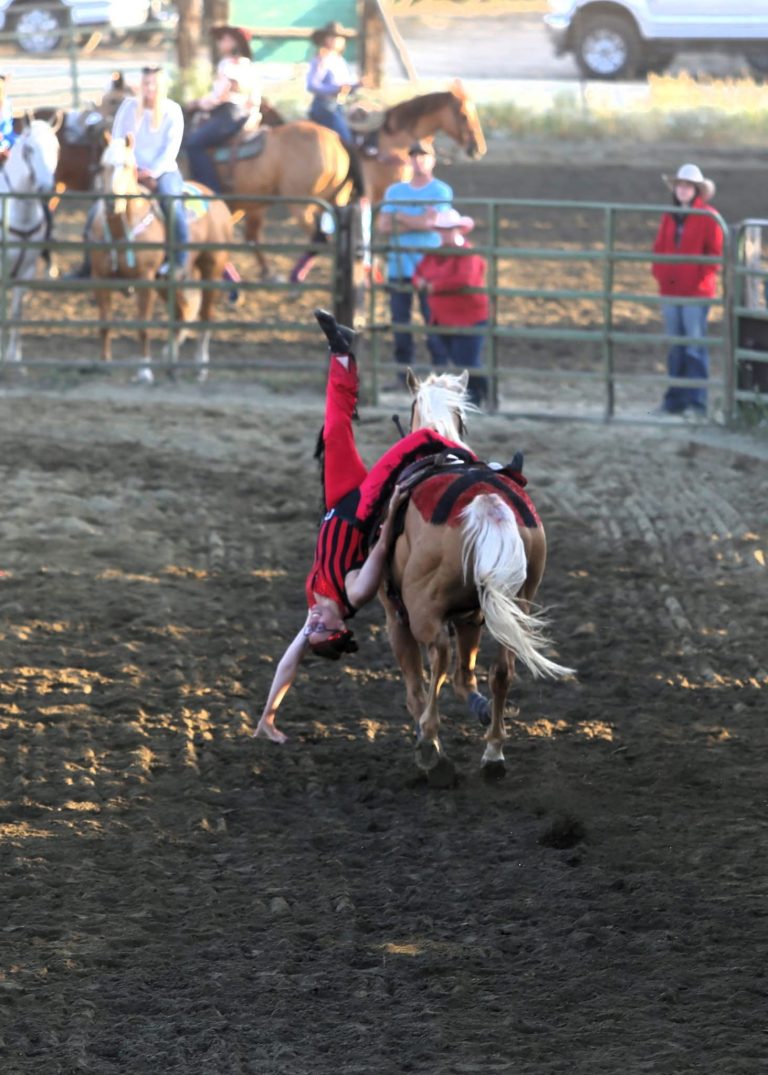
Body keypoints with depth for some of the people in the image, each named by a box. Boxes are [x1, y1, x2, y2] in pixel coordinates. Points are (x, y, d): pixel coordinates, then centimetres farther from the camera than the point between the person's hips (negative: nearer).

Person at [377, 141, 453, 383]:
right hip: (398, 266, 4)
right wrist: (416, 223, -9)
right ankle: (403, 376, 14)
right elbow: (384, 226, 1)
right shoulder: (394, 191, 12)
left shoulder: (441, 191, 1)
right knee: (400, 323, 7)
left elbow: (430, 221, -13)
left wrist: (400, 216, -1)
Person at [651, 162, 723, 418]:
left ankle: (697, 403, -5)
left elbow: (715, 252, -6)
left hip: (696, 291, -6)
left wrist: (702, 276, -13)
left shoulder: (708, 218, -5)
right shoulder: (669, 217, 12)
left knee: (695, 348, -7)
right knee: (675, 348, 11)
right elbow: (659, 248, 17)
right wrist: (659, 274, 3)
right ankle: (675, 400, 17)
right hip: (670, 291, 6)